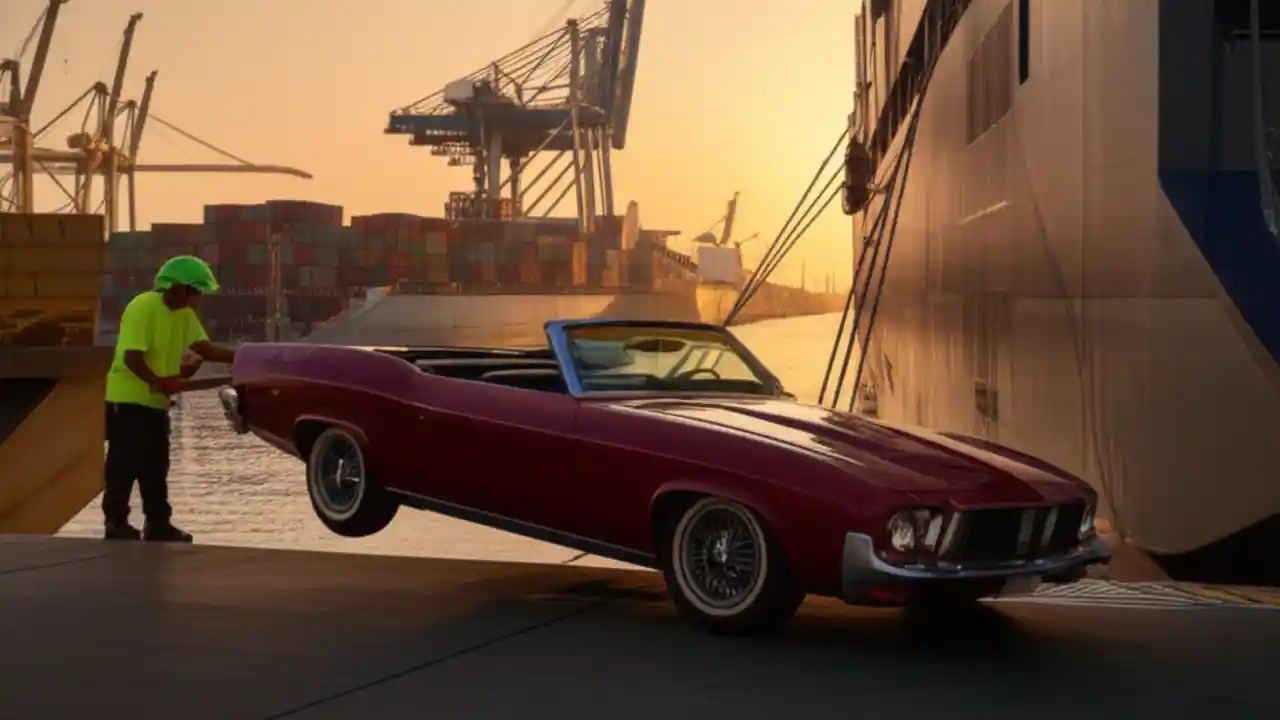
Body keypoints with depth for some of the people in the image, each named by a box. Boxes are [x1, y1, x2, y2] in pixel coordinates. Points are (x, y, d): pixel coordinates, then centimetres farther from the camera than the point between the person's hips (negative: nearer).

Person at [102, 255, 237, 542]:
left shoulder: (184, 313, 6)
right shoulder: (142, 308, -19)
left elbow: (204, 348, 1)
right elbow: (132, 357, -25)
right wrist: (159, 382, -33)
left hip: (156, 402, 8)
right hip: (128, 400, -8)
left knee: (156, 467, 11)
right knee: (125, 465, -5)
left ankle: (158, 523, 17)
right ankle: (116, 524, 3)